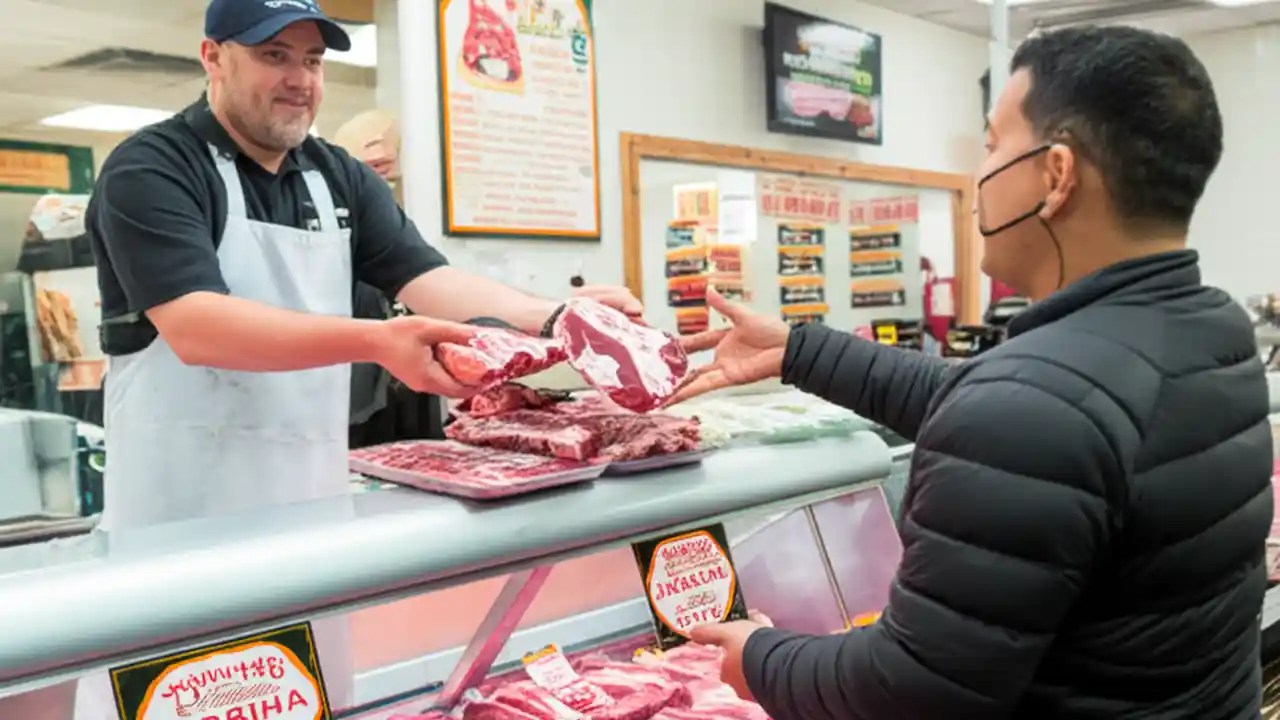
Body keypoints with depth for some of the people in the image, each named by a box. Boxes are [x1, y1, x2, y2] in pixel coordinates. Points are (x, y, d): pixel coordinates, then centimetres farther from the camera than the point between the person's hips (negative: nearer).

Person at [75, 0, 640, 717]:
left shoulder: (340, 179, 9)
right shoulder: (150, 170, -10)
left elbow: (427, 278, -2)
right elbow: (195, 327, -25)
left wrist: (555, 315, -18)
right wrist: (376, 340, -37)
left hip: (312, 509, 6)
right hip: (183, 519, -5)